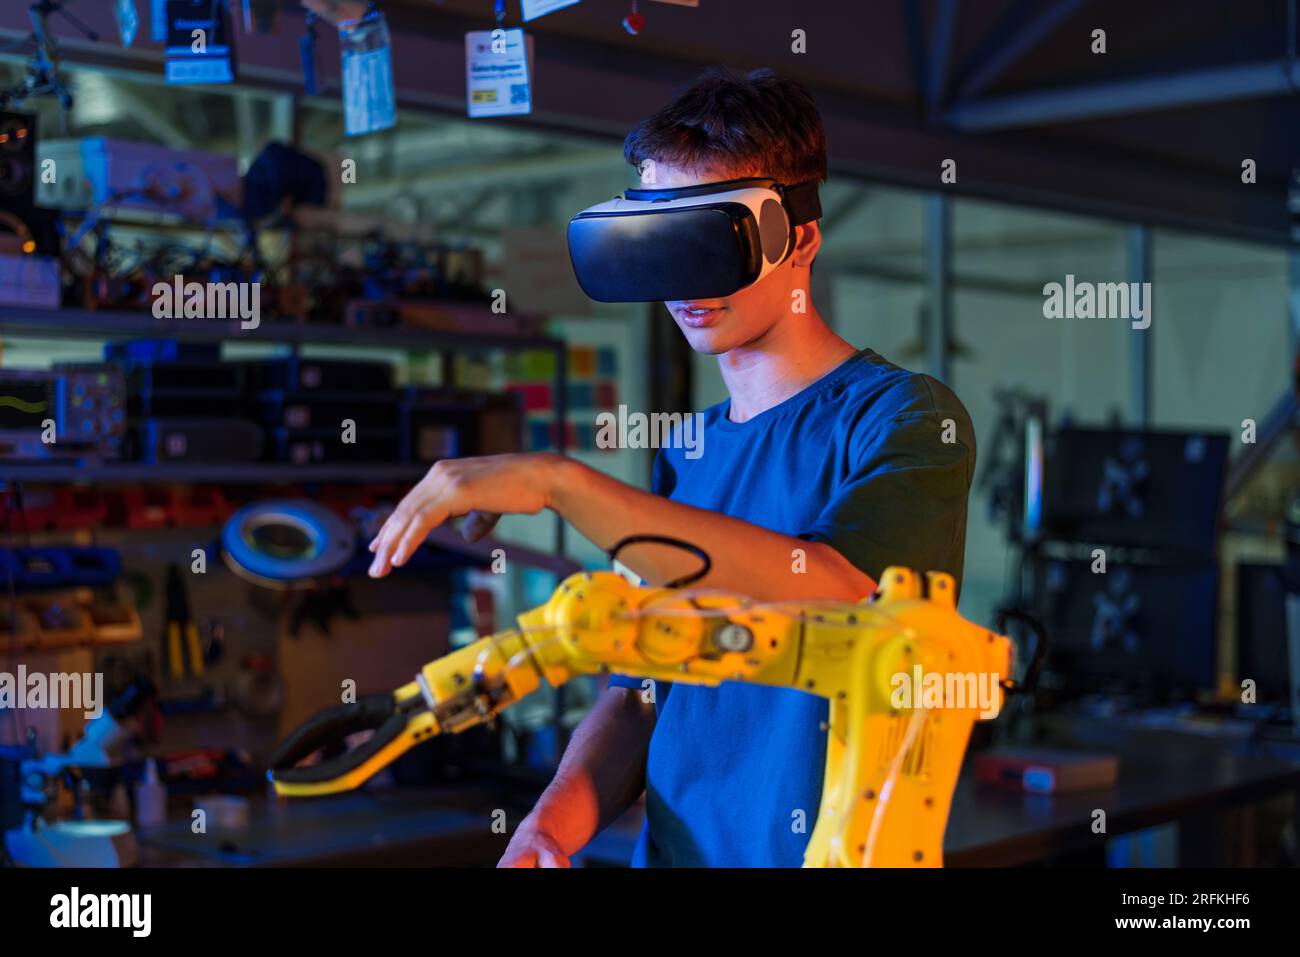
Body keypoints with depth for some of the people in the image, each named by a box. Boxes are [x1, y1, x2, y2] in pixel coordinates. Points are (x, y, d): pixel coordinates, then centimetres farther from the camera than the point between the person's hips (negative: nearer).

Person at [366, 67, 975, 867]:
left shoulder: (905, 418, -5)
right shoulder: (684, 454, 13)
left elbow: (826, 596, -22)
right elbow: (636, 697, 13)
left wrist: (558, 480, -21)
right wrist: (553, 822, -5)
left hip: (834, 851, -4)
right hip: (668, 847, 4)